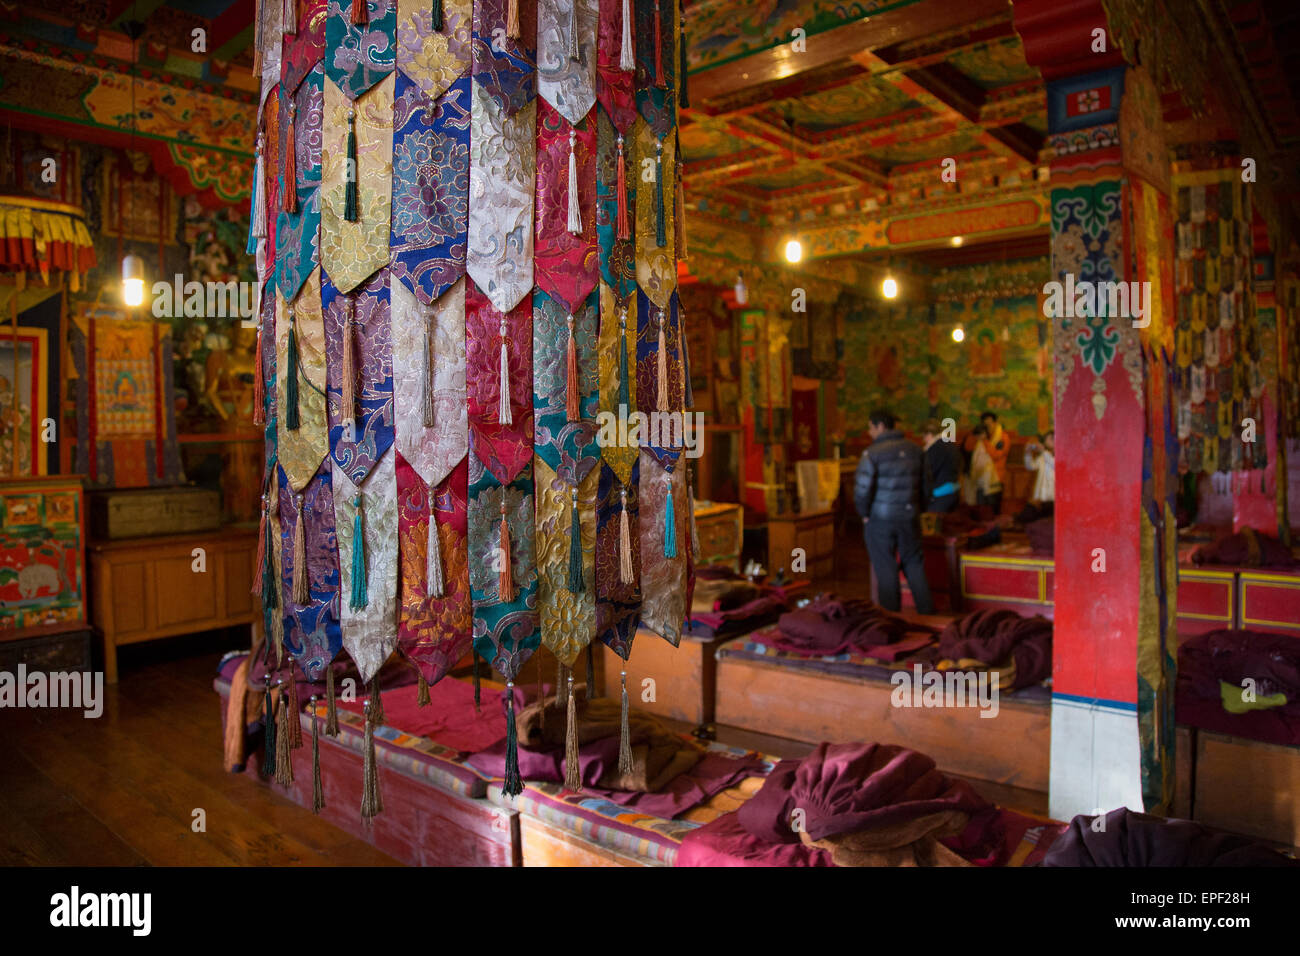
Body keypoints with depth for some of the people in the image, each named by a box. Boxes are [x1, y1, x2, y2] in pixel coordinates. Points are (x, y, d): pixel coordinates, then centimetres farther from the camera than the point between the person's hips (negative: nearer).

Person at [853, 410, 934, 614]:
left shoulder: (872, 453, -14)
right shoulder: (915, 450, 5)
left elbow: (862, 488, -18)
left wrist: (864, 513, -4)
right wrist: (916, 508, 17)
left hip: (880, 520, -5)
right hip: (909, 518, 5)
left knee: (886, 568, 4)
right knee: (914, 563, 16)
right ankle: (926, 610, 19)